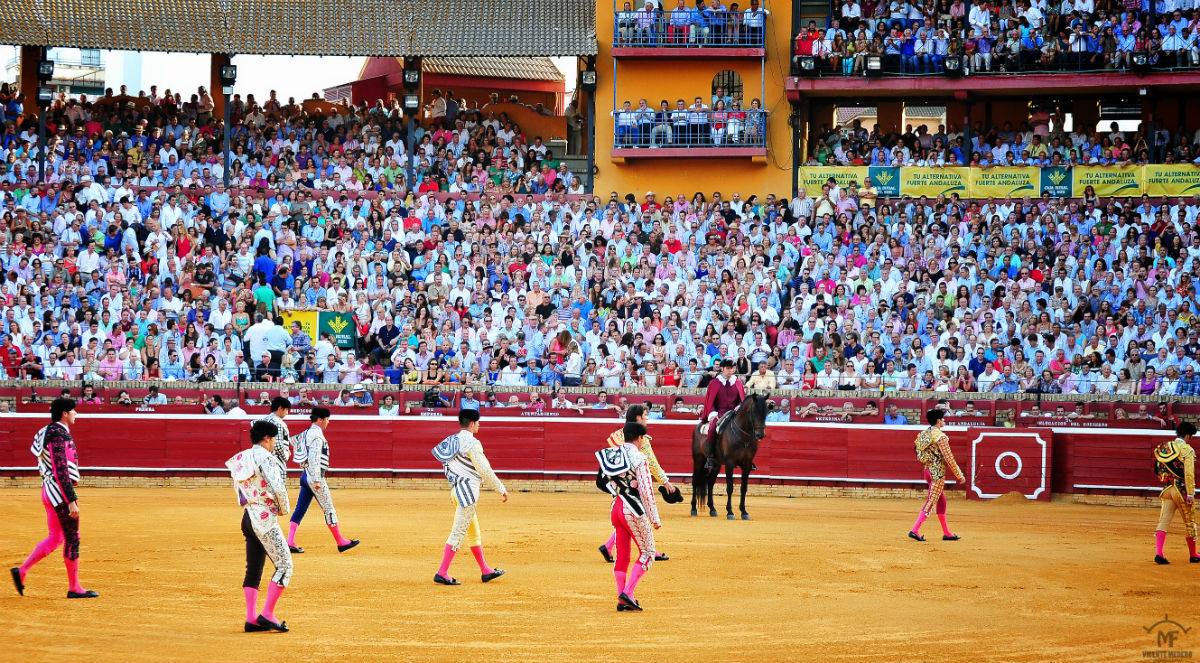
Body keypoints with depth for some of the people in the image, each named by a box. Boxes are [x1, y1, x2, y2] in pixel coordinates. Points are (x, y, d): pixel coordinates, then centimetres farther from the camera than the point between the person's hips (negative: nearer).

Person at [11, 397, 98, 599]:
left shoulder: (48, 433, 14)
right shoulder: (59, 435, -17)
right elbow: (61, 471, -23)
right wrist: (71, 501, -23)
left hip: (50, 492, 10)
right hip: (62, 491, -10)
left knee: (55, 538, 15)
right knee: (72, 539, -2)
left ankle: (22, 571, 11)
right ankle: (74, 588, 4)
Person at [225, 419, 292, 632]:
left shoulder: (241, 459, 13)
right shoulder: (266, 458, -13)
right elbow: (278, 488, -22)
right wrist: (284, 509, -5)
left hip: (248, 517, 9)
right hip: (266, 518, -9)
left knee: (254, 568, 11)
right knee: (284, 565, -5)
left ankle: (251, 619, 10)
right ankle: (267, 615, -10)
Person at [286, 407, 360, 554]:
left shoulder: (307, 433, 14)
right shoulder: (317, 435, -15)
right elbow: (314, 458, -22)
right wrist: (317, 480, -24)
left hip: (305, 475, 9)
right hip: (314, 476, -9)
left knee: (300, 509, 6)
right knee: (329, 510, -1)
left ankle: (290, 542, -1)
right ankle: (341, 542, 6)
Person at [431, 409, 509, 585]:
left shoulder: (453, 440, 11)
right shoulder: (472, 443, -15)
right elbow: (485, 470, -16)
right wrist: (501, 489, -8)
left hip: (456, 490, 10)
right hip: (468, 491, -10)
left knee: (474, 532, 17)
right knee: (458, 533, -8)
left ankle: (486, 571, 26)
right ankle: (442, 573, -10)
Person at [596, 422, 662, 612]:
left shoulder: (610, 455, 6)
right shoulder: (638, 458, -13)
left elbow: (601, 482, 13)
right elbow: (646, 491, -14)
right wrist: (655, 518, -8)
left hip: (615, 508, 7)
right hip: (633, 510, -7)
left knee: (622, 555, 12)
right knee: (647, 553, 4)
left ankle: (622, 601, 13)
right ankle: (627, 593, -8)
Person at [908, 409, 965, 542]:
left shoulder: (924, 434, 7)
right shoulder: (941, 437, -17)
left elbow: (919, 455, 11)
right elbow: (949, 458, -16)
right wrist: (959, 476, -9)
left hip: (927, 470, 9)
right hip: (938, 472, -9)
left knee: (941, 500, 17)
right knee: (931, 502, -4)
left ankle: (946, 532, 23)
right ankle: (915, 530, -9)